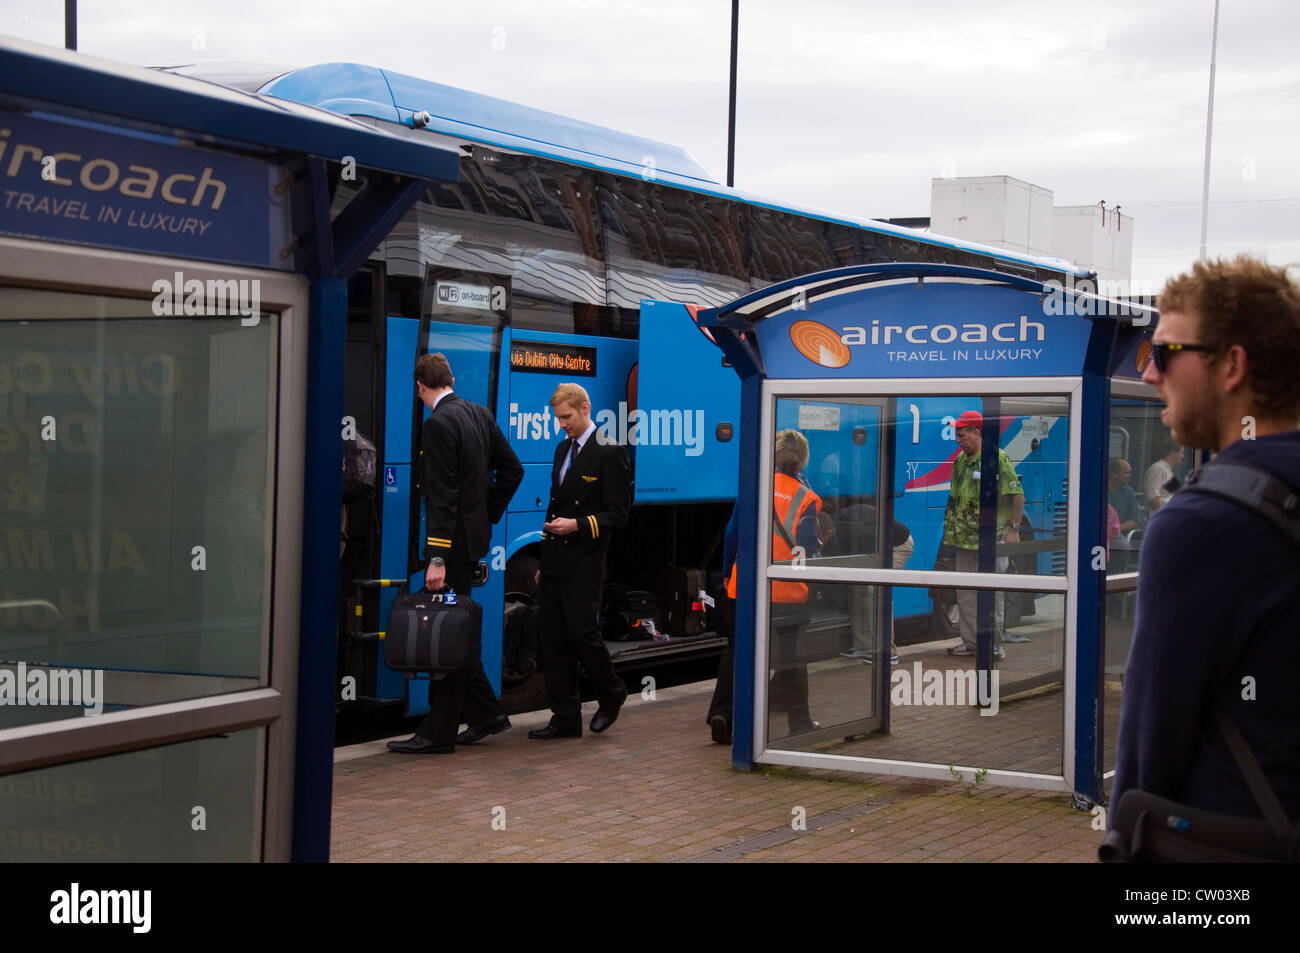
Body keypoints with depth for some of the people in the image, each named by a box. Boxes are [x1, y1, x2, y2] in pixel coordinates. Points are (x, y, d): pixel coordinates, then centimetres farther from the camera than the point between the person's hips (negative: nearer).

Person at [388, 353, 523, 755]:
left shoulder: (438, 424, -16)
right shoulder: (479, 414, 10)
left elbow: (442, 496, -21)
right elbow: (512, 469, 16)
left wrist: (437, 558, -22)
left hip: (454, 541, -9)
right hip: (474, 534, 9)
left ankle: (438, 733, 0)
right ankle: (485, 712, 23)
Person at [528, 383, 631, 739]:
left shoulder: (609, 453, -8)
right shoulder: (563, 449, 17)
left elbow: (618, 515, -11)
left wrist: (577, 525, -22)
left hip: (583, 563, -8)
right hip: (554, 561, 8)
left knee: (582, 633, -8)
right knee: (552, 639, 5)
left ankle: (612, 694, 18)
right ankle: (565, 719, 11)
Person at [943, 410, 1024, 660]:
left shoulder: (998, 458, -11)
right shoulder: (960, 460, 12)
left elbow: (1017, 494, -11)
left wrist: (1014, 528, -14)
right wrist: (950, 529, 19)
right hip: (964, 538, 7)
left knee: (991, 592, -2)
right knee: (964, 592, 9)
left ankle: (995, 644, 7)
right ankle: (969, 641, 17)